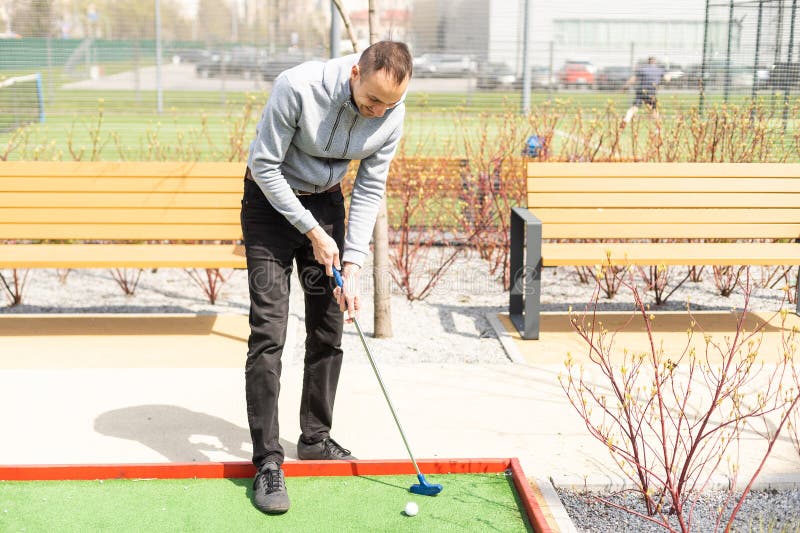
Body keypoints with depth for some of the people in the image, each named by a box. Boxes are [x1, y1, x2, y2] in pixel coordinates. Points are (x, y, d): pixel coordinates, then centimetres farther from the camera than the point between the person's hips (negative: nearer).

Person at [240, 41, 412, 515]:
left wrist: (353, 266, -14)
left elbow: (369, 190, -8)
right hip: (271, 200, -4)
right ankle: (268, 462, -6)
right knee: (269, 330, -11)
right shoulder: (299, 87, -31)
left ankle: (316, 438, 23)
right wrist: (312, 231, -20)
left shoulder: (392, 114, -16)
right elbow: (264, 165, -22)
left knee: (329, 325, 6)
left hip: (326, 200, 5)